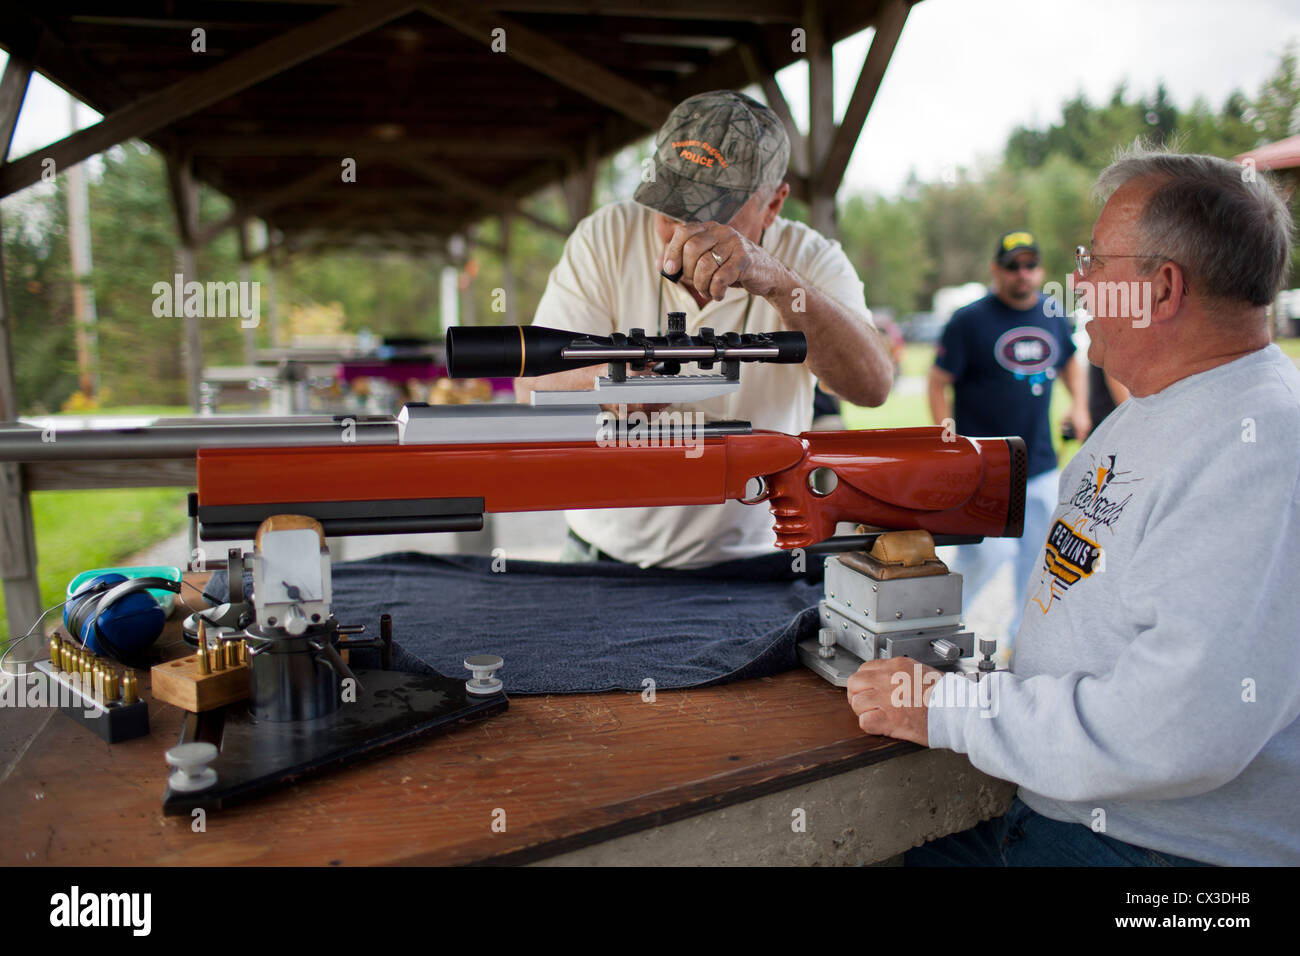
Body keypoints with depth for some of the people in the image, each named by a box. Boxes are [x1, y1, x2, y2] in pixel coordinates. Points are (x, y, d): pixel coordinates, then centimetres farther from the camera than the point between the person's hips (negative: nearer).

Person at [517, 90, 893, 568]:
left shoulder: (809, 259, -5)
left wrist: (777, 282, -36)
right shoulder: (607, 236, -5)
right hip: (606, 549, -3)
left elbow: (871, 386, -22)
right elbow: (531, 386, -11)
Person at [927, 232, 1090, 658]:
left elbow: (1070, 361, 27)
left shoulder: (1054, 314, 9)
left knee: (1039, 556, 11)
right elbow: (938, 382, -7)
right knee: (992, 549, -13)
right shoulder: (970, 320, -9)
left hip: (1041, 463, 6)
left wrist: (1079, 405, 10)